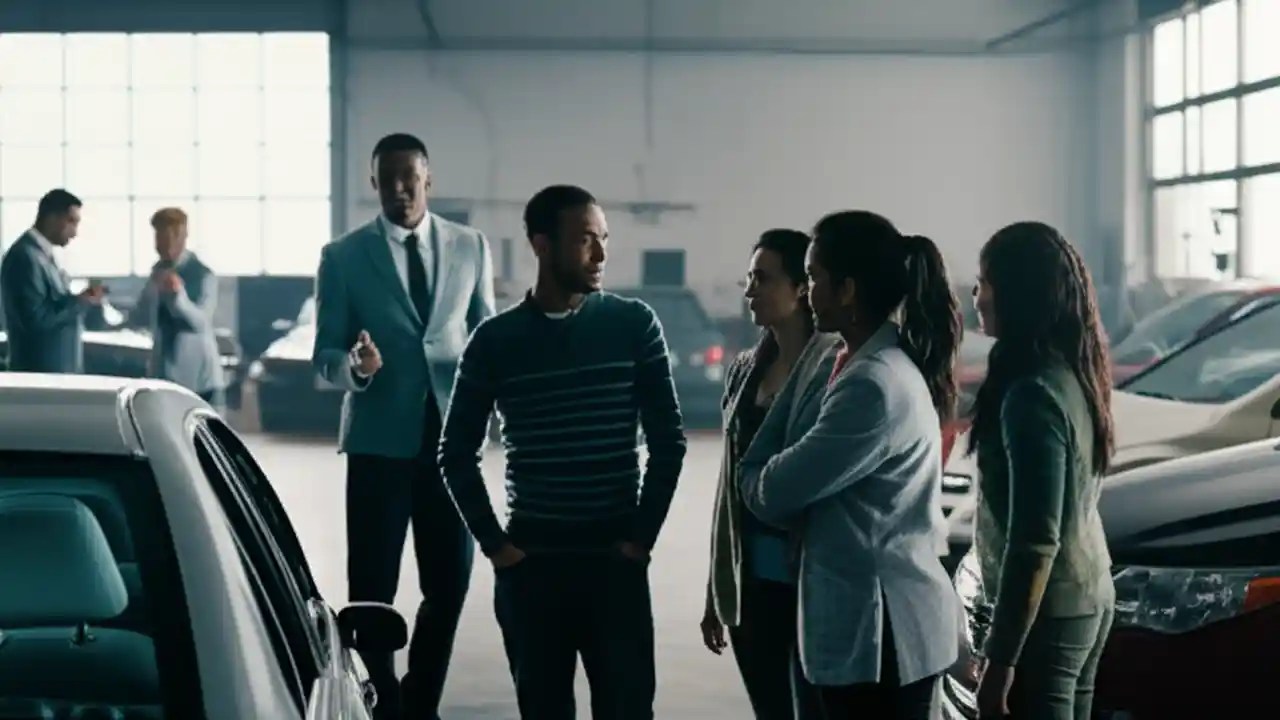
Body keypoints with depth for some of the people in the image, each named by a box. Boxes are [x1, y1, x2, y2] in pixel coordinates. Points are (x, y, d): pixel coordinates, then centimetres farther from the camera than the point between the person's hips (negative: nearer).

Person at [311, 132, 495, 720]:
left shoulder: (470, 247, 9)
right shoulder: (344, 256, 2)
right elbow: (324, 355, 1)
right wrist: (354, 367, -21)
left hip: (451, 436, 2)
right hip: (379, 439, -2)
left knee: (450, 582, 6)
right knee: (373, 587, 1)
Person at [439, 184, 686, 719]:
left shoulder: (634, 325, 0)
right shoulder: (495, 340, 1)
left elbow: (668, 439, 1)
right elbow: (457, 452, 6)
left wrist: (642, 536, -3)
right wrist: (493, 542, -1)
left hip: (615, 561, -1)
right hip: (529, 564, 1)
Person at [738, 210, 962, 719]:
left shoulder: (873, 384, -21)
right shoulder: (891, 366, 12)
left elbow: (778, 491, -15)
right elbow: (822, 481, 17)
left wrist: (752, 471, 6)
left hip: (876, 629, -10)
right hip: (879, 620, 10)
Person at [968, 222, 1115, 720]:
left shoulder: (1032, 393, -21)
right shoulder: (1072, 373, 8)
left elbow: (1034, 543, -24)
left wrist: (1001, 656, -21)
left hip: (1048, 612, -10)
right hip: (1089, 597, 10)